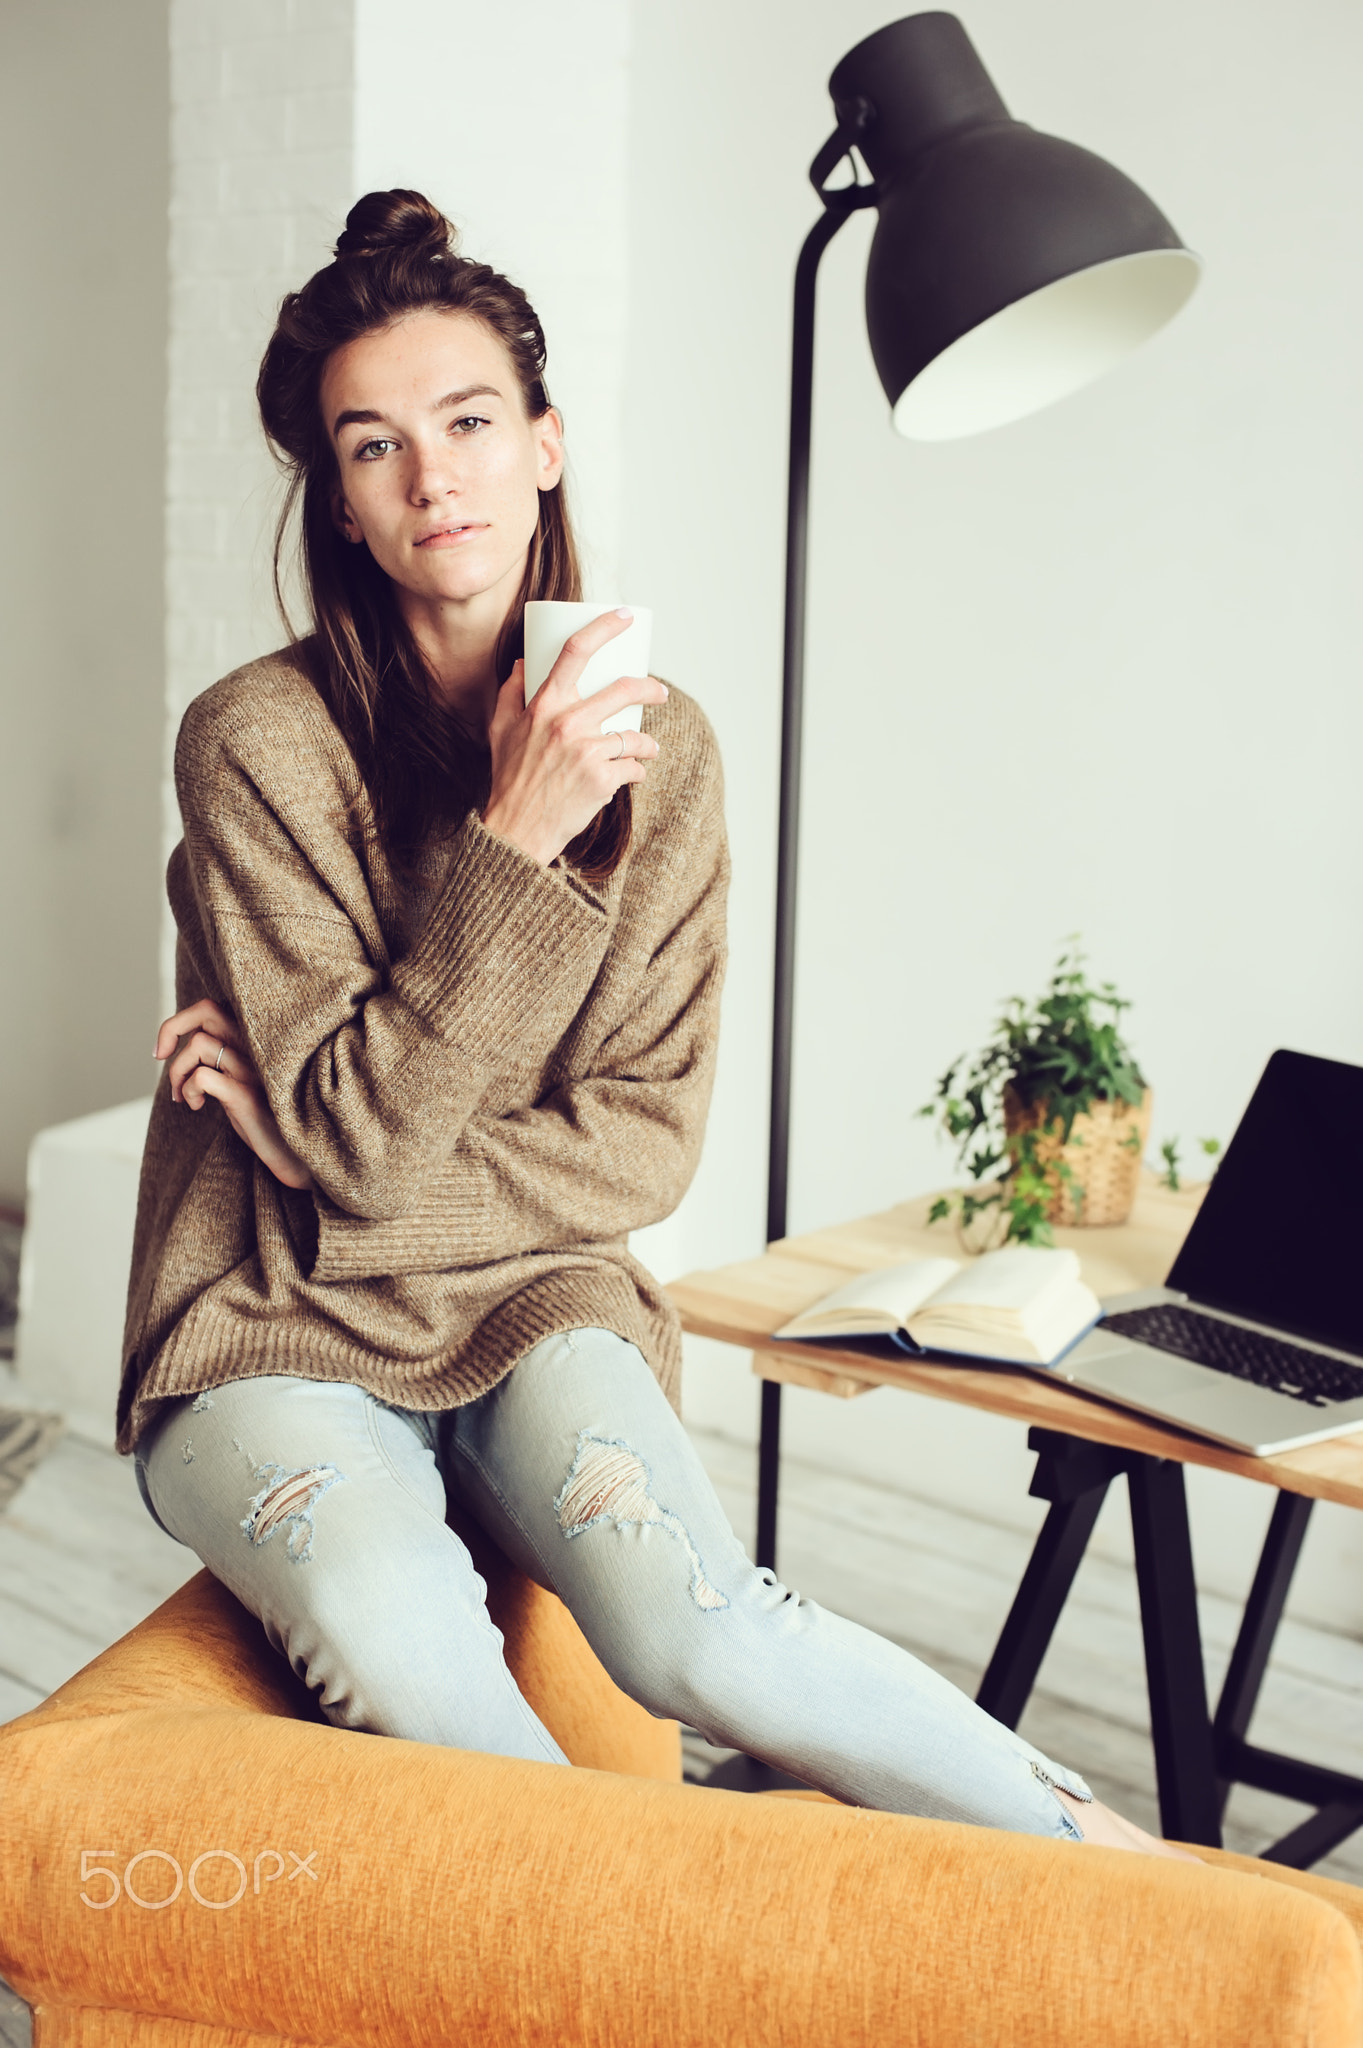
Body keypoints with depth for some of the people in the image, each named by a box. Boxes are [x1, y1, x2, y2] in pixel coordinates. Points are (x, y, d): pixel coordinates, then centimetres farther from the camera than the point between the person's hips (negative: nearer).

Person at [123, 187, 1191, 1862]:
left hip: (535, 1307, 2)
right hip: (273, 1339, -1)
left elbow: (647, 1145, 0)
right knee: (391, 1628, -34)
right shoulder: (260, 741, -11)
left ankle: (1114, 1855, -9)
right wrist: (510, 844, -24)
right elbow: (356, 1141, -15)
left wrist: (323, 1138, -11)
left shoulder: (661, 746, 0)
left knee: (685, 1625, -27)